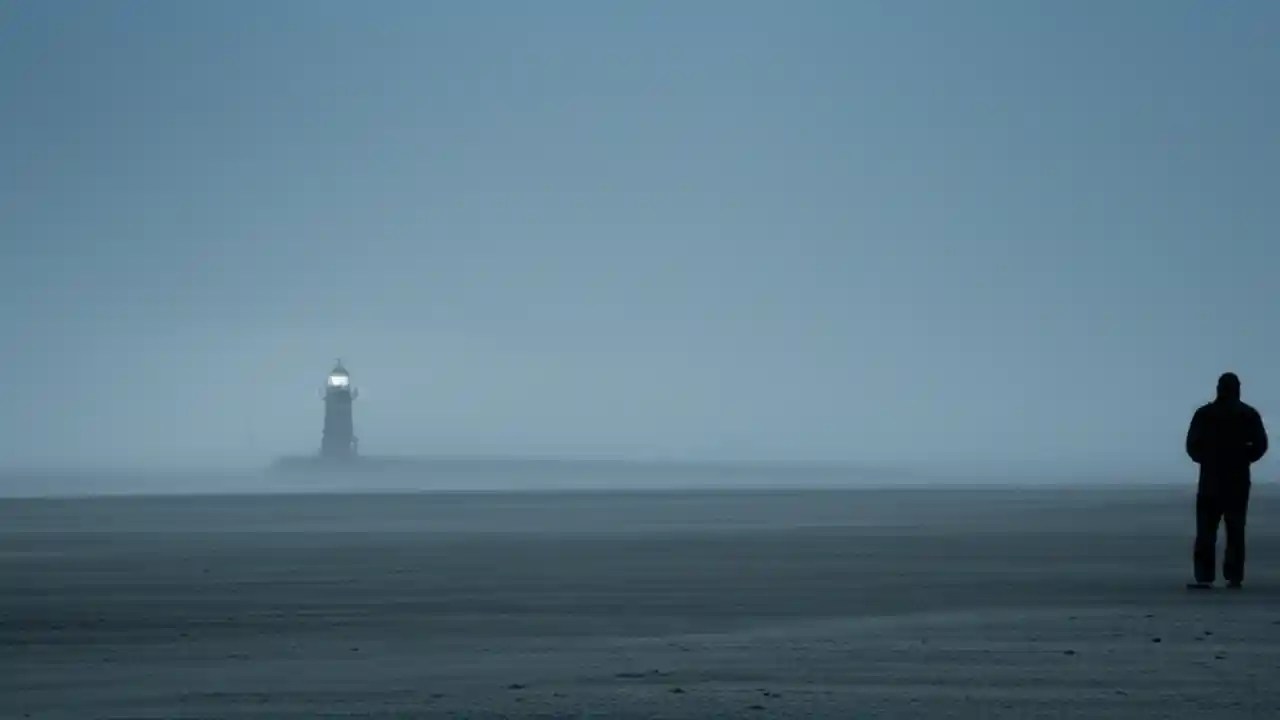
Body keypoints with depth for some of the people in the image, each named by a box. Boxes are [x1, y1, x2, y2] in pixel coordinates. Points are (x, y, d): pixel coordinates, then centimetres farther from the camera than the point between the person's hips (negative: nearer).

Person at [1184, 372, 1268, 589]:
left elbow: (1192, 445, -4)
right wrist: (1243, 459, 11)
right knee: (1235, 530, 7)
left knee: (1206, 530, 0)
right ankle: (1234, 577, 4)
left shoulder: (1204, 414, -1)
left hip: (1211, 480, -1)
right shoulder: (1249, 415, 1)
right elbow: (1260, 445, -3)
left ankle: (1204, 576, -9)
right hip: (1238, 481, 1)